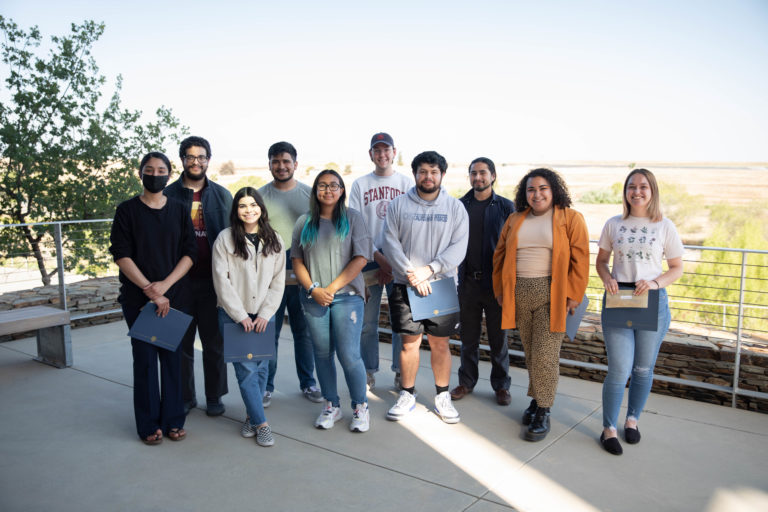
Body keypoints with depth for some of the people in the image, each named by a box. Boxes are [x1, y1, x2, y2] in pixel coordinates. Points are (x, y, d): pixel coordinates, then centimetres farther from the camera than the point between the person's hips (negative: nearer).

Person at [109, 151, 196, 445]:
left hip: (174, 296, 2)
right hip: (137, 298, -1)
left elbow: (190, 253, 2)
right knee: (145, 359, 2)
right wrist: (150, 291, -12)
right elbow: (121, 255, -5)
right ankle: (149, 425, 12)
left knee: (173, 358, 4)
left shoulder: (179, 211, 8)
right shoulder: (127, 210, 3)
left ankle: (173, 420, 16)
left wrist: (165, 284, -12)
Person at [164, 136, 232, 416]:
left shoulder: (222, 195, 7)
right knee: (181, 343, 9)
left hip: (213, 280, 0)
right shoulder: (168, 195, 4)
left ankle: (214, 396, 21)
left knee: (214, 342, 8)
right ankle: (185, 397, 23)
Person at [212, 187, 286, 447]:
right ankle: (261, 423, 3)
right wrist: (240, 316, -10)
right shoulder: (225, 239, -2)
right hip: (233, 315, -3)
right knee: (246, 368, -7)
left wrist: (265, 314, -5)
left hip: (263, 315, 3)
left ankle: (251, 416, 22)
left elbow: (278, 281, 5)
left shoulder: (274, 240, 7)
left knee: (261, 367, 4)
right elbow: (221, 281, -6)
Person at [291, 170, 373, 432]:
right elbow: (296, 260, 8)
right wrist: (313, 289, -7)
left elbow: (361, 258, -5)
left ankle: (360, 407, 13)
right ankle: (331, 406, 25)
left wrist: (332, 287, -10)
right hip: (314, 299, 3)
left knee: (349, 355, -5)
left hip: (347, 296, -3)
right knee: (322, 354, 9)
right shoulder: (304, 222, 10)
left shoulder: (352, 218, 2)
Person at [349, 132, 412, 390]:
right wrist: (379, 258, -10)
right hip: (369, 260, 0)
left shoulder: (407, 183, 8)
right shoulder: (360, 184, 7)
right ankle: (369, 372, 17)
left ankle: (401, 371, 17)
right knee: (368, 320, 3)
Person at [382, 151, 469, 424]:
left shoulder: (455, 207, 4)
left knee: (440, 343, 7)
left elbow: (459, 246, -5)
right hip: (406, 285, 0)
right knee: (410, 341, 4)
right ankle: (407, 395, 20)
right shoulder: (398, 205, 3)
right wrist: (411, 274, -13)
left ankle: (442, 397, 21)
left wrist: (428, 269, -16)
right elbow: (391, 243, -3)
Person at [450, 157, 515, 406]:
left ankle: (501, 385, 21)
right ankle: (466, 381, 25)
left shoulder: (506, 206, 1)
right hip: (468, 281, 2)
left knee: (498, 337, 7)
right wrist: (456, 275, 2)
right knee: (468, 336, 12)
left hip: (496, 282, -2)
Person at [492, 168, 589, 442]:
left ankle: (543, 412, 7)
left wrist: (573, 296, -10)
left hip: (552, 295, -4)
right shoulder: (514, 220, 13)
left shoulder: (571, 219, 1)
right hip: (519, 295, 4)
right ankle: (536, 399, 27)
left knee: (545, 355, -4)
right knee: (530, 353, 11)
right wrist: (500, 290, 10)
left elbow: (580, 260, -4)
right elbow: (500, 255, 16)